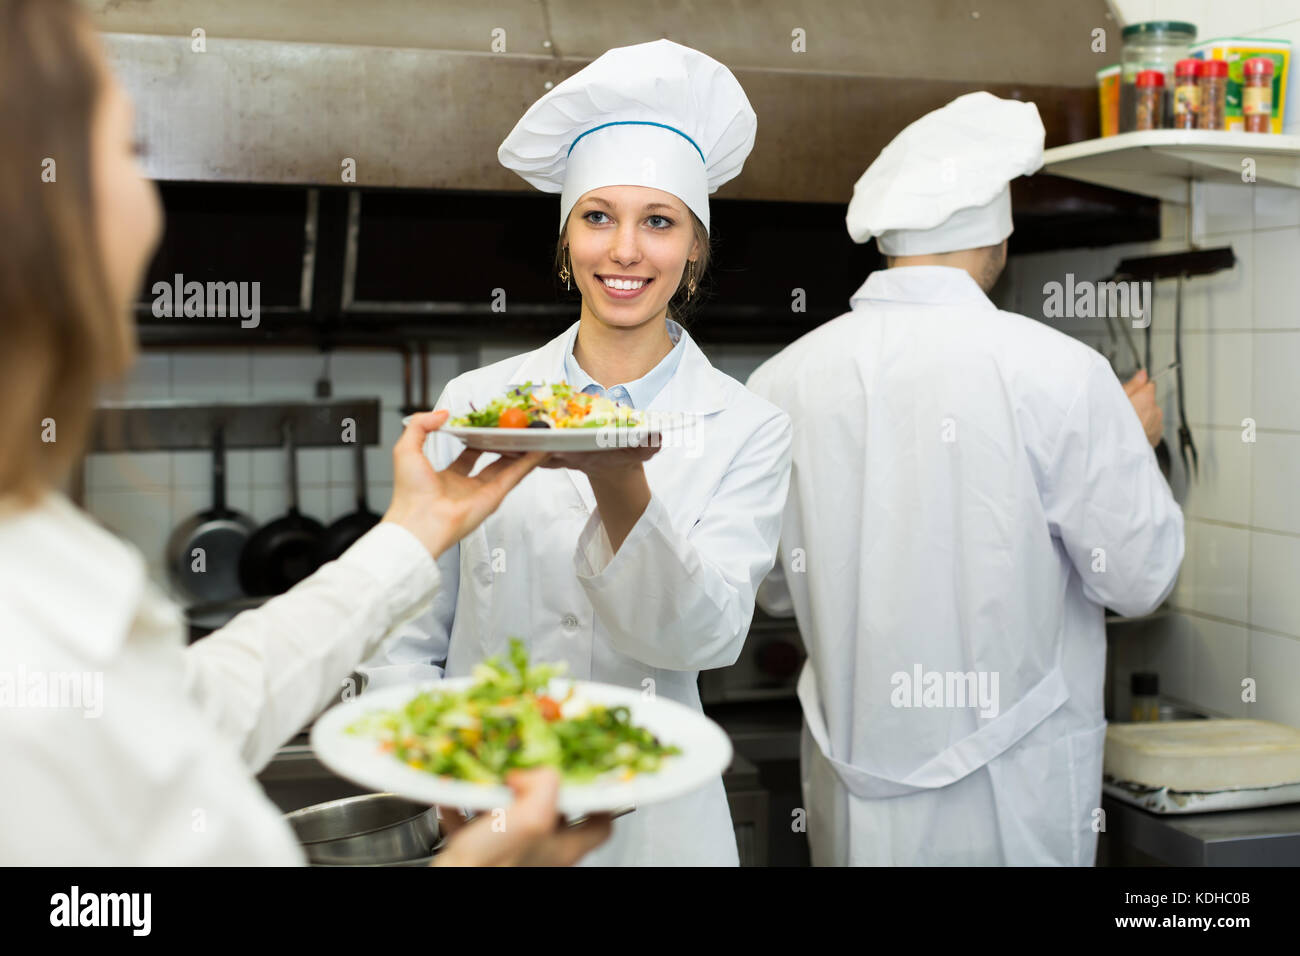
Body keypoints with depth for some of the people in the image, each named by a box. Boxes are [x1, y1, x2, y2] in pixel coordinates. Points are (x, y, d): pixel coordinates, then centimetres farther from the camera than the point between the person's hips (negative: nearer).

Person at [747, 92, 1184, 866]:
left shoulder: (780, 381, -5)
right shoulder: (1059, 373, -16)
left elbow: (771, 585, 5)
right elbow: (1141, 575, -8)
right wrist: (1135, 443, 8)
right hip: (1013, 798, -3)